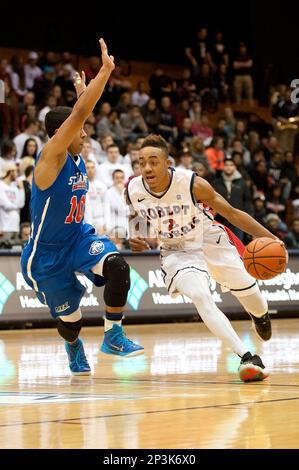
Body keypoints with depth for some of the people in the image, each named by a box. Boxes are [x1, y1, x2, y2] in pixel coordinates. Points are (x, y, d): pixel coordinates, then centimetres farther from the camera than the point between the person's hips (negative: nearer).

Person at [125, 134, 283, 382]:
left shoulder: (193, 184, -29)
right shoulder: (133, 191, -20)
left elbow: (232, 213, -19)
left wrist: (269, 238, -26)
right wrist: (135, 235, -13)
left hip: (211, 241, 0)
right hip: (177, 252, 0)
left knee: (248, 290, 15)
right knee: (201, 298, -27)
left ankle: (261, 315, 54)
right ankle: (246, 357, -29)